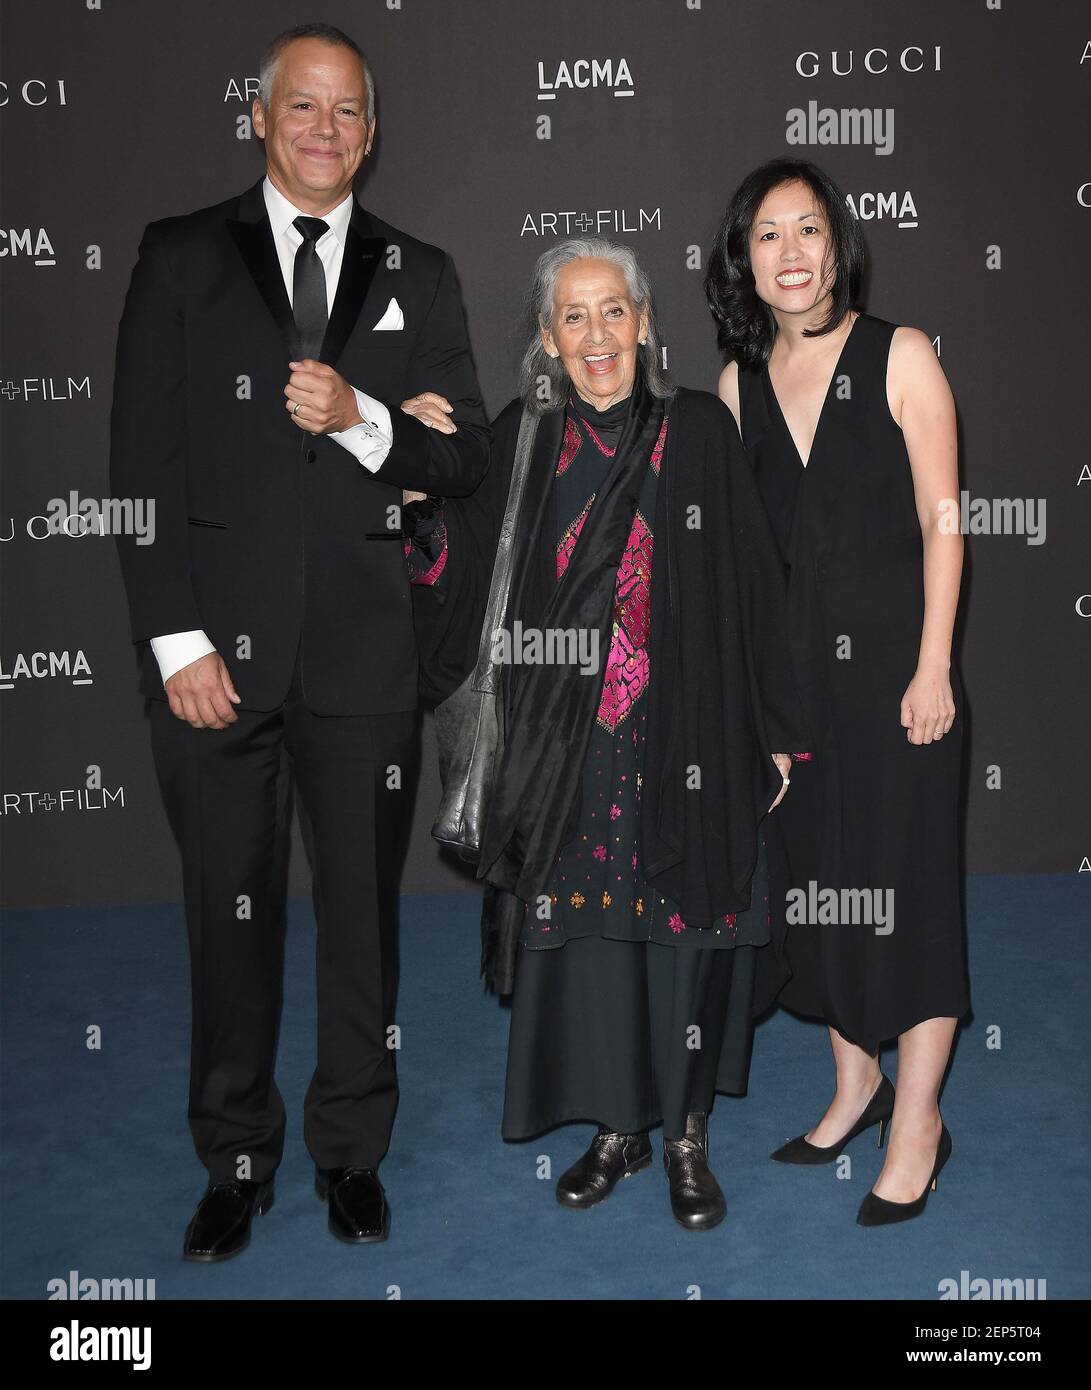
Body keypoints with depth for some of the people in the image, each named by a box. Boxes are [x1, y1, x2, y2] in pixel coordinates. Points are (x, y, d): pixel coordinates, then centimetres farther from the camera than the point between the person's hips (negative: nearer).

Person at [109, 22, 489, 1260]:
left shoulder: (418, 275, 12)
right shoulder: (179, 257, 6)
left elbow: (467, 457, 7)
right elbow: (142, 464, 0)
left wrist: (361, 418, -12)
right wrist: (176, 640, -8)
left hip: (366, 653, 1)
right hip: (216, 650, -1)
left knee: (363, 912, 8)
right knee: (230, 916, 8)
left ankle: (351, 1151, 27)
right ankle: (236, 1160, 26)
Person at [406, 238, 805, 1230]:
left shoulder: (701, 431, -1)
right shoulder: (519, 443, 4)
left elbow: (754, 587, -1)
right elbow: (469, 587, 2)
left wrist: (772, 732, -2)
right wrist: (426, 503, -15)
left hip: (687, 744, -1)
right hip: (569, 748, 2)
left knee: (683, 932, 5)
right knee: (586, 930, 9)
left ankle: (688, 1134, 24)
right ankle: (620, 1128, 27)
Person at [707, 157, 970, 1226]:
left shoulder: (900, 357, -4)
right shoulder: (740, 382, 8)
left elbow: (942, 520, -6)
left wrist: (932, 668, -12)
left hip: (892, 652, -4)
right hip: (791, 659, 5)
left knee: (903, 877, 0)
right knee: (814, 872, 11)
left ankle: (917, 1125, 15)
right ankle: (857, 1082, 30)